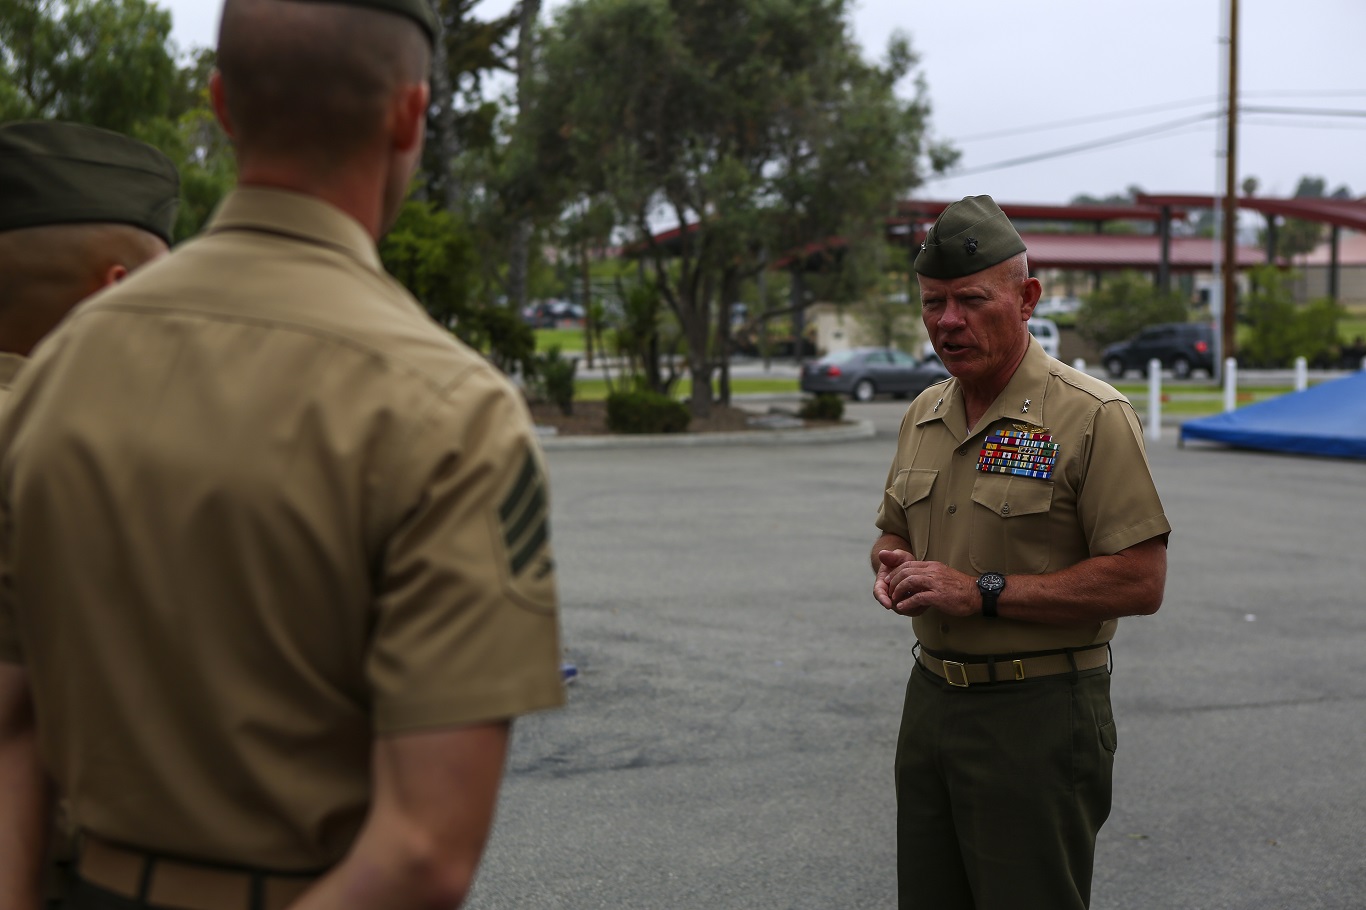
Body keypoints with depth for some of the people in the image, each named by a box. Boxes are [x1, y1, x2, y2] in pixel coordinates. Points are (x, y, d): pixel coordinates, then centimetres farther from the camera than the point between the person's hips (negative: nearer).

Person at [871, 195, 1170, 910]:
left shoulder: (1092, 416, -13)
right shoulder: (924, 415, 10)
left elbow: (1140, 581, -18)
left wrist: (983, 593, -20)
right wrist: (891, 569, -1)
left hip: (1038, 714, -7)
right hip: (931, 697, 7)